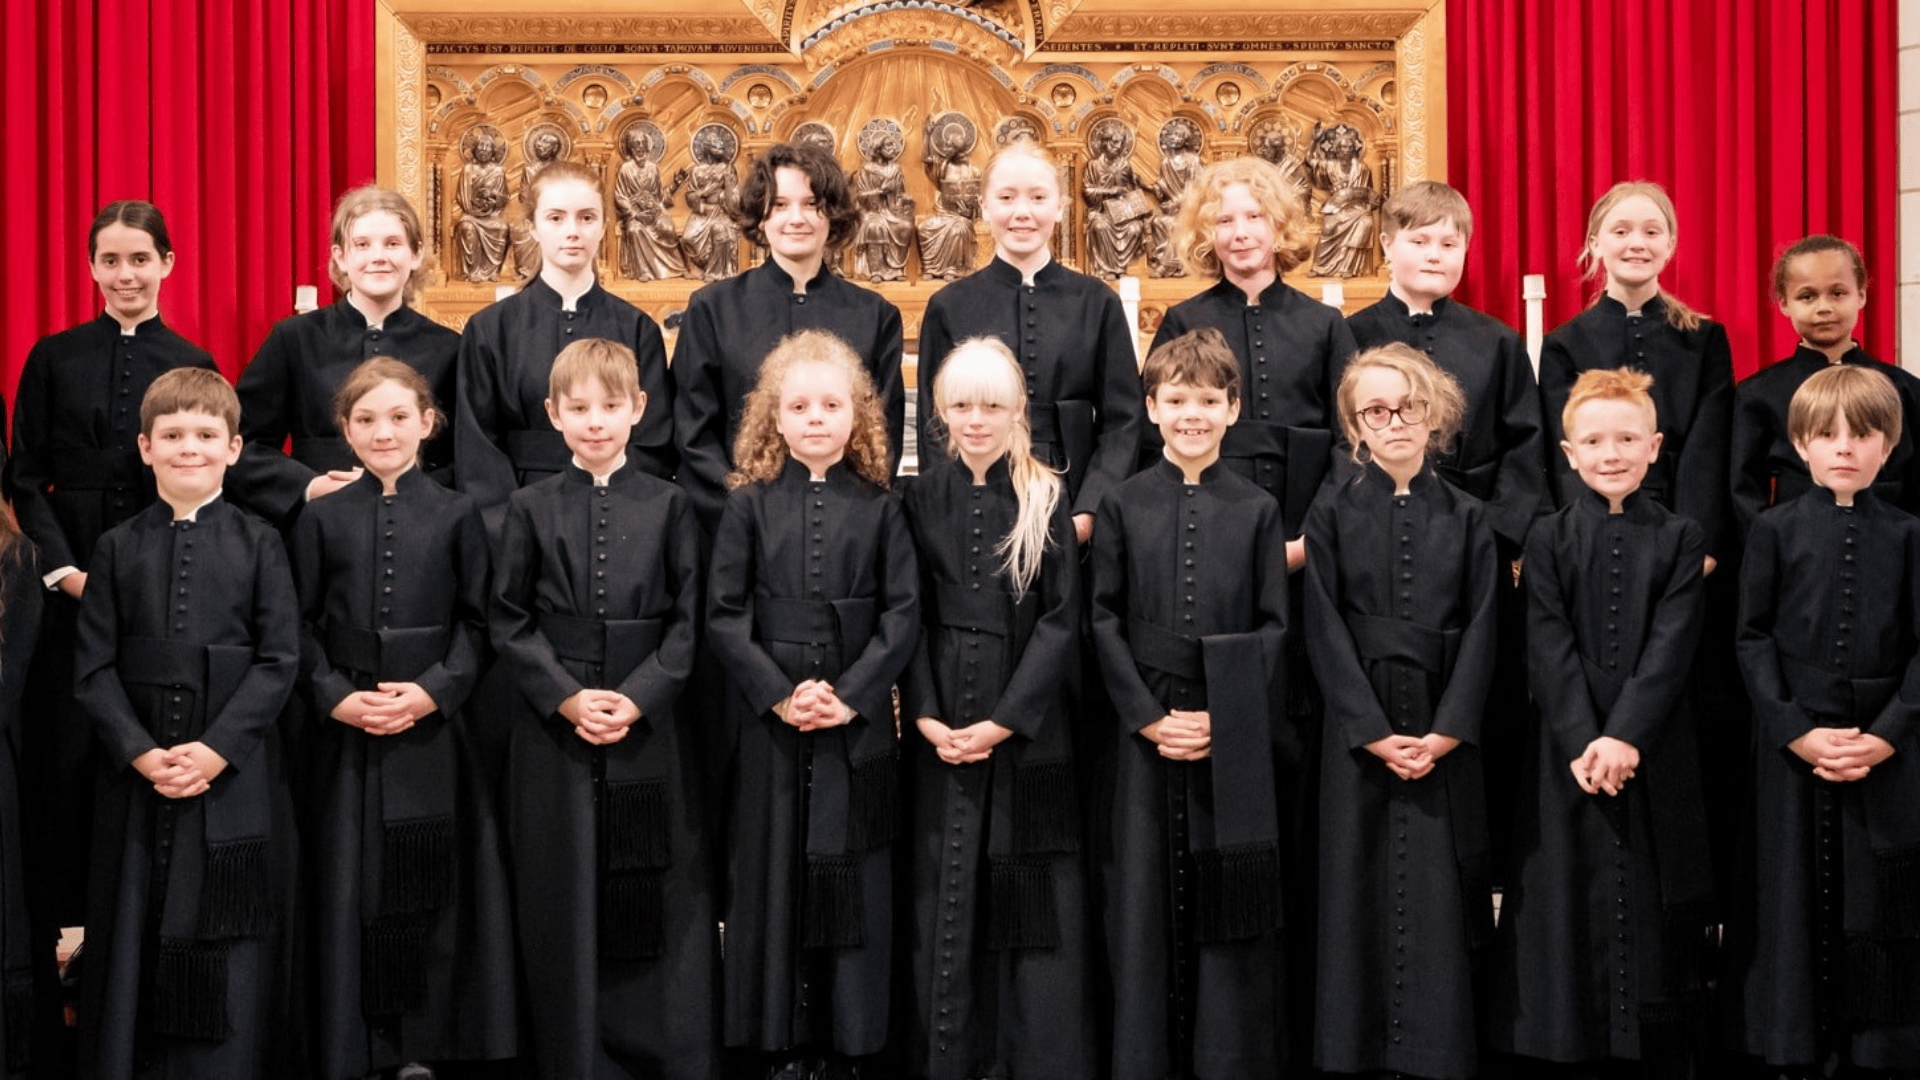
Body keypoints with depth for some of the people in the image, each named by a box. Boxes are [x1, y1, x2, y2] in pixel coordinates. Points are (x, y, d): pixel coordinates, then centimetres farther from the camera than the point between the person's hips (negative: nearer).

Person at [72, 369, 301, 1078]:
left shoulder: (258, 544, 3)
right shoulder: (118, 548, 7)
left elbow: (279, 660, -3)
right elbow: (93, 667, 2)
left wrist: (216, 748, -14)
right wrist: (140, 752, -11)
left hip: (236, 774, -1)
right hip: (137, 771, 1)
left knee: (231, 944, 1)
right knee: (136, 937, 5)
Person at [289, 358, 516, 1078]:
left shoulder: (456, 515, 4)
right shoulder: (321, 518, 5)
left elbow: (476, 622, 3)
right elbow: (303, 627, 5)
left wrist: (434, 689, -11)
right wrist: (335, 696, -10)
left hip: (432, 729, 0)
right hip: (344, 728, 1)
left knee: (430, 882, 2)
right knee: (350, 885, 2)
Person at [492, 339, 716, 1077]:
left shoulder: (668, 506, 3)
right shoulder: (531, 508, 4)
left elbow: (687, 622, 1)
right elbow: (510, 623, 3)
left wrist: (637, 698, -12)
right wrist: (566, 697, -10)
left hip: (650, 733, 0)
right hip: (553, 733, 1)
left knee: (655, 901, 2)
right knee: (565, 906, 4)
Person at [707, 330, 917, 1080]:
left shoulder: (879, 510, 4)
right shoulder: (749, 505, 2)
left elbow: (903, 614, -1)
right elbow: (724, 616, -2)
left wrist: (850, 695, -13)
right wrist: (779, 694, -13)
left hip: (858, 723, 0)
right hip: (769, 720, 0)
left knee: (851, 874, 4)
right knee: (774, 871, 4)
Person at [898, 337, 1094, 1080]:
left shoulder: (1047, 500, 0)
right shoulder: (922, 499, 6)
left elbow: (1061, 620, -5)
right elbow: (907, 617, 4)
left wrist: (1003, 720, -12)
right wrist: (926, 715, -9)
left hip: (1025, 727, -2)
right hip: (938, 728, 2)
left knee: (1032, 899, 0)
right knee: (942, 896, 4)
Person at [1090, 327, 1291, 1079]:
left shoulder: (1257, 510, 5)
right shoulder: (1122, 507, 5)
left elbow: (1274, 628, 2)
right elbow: (1105, 621, 2)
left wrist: (1225, 716, -9)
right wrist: (1150, 716, -8)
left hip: (1235, 734, 0)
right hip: (1146, 727, 0)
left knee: (1231, 900, 2)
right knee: (1146, 898, 3)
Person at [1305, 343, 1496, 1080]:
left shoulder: (1466, 518, 7)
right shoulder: (1332, 514, 3)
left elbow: (1480, 631, 2)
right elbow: (1325, 633, -2)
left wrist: (1446, 732, -9)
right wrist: (1376, 733, -10)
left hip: (1446, 737, 1)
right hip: (1358, 736, -1)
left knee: (1439, 899, 1)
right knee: (1361, 895, 1)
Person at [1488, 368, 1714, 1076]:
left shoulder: (1680, 539, 5)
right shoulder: (1548, 539, 4)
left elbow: (1671, 647, -5)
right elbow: (1549, 650, -4)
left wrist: (1625, 736, -17)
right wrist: (1581, 742, -16)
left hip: (1657, 754, 0)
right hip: (1568, 752, 0)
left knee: (1658, 906, 2)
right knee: (1569, 904, 1)